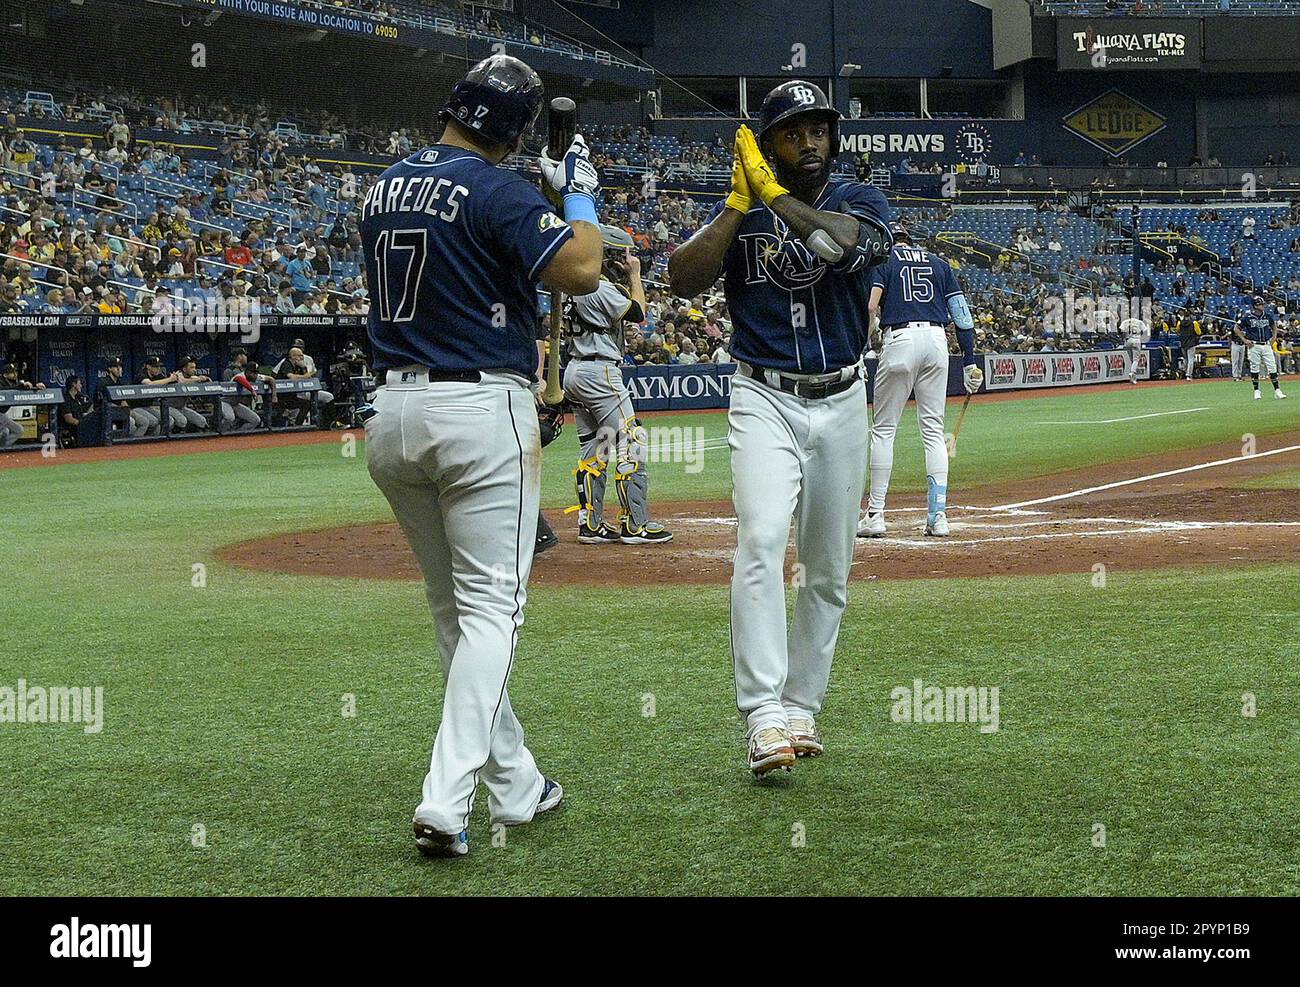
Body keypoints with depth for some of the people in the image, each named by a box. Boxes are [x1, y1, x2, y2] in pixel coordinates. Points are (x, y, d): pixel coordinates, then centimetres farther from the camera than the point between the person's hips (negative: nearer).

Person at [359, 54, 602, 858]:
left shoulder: (386, 187, 11)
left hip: (392, 414, 7)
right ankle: (447, 800, -15)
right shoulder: (497, 190, -11)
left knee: (456, 607, 15)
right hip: (481, 408, -7)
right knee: (491, 606, -4)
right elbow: (582, 271, -18)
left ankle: (513, 784, 23)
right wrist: (580, 191, -1)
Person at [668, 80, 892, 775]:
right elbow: (683, 281, -11)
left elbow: (845, 244, -21)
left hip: (841, 404, 2)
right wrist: (738, 203, -13)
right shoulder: (741, 210, 4)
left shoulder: (861, 202, 3)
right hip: (765, 400, -2)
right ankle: (765, 717, -28)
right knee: (761, 542, -23)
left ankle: (801, 708, 21)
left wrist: (773, 195, -17)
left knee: (828, 571, 8)